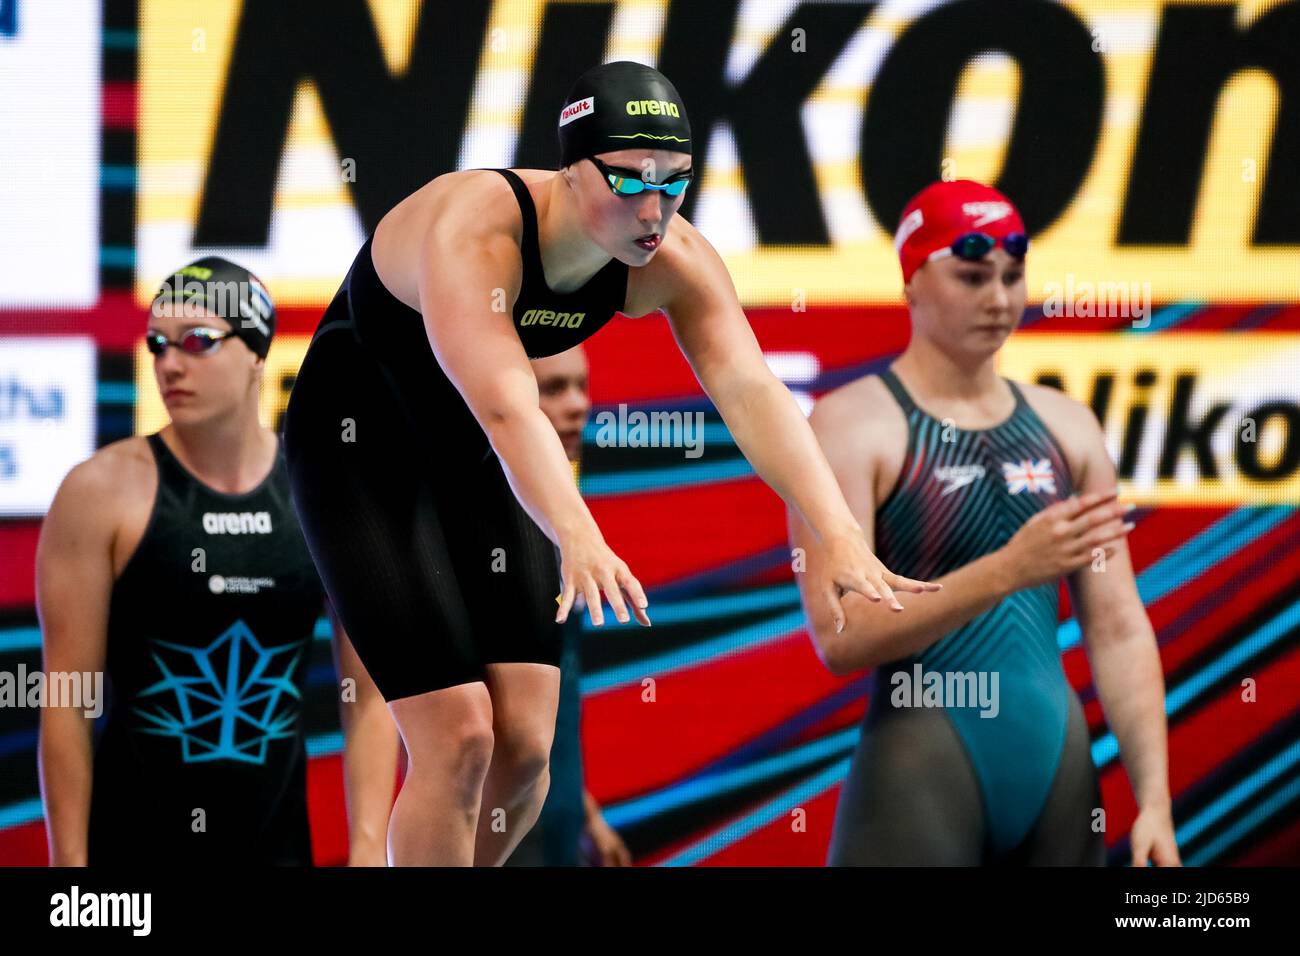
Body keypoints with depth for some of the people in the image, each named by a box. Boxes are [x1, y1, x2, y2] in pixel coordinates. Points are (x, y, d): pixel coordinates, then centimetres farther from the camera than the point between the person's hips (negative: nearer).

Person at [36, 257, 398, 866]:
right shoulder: (104, 491, -5)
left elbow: (366, 696, 6)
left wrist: (368, 848, -2)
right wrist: (69, 861, -10)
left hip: (277, 844, 3)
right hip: (135, 842, -3)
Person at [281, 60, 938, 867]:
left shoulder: (675, 261, -18)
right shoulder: (471, 233, -36)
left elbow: (750, 390, -29)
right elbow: (506, 409, -49)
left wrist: (839, 534, -44)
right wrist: (581, 542, -64)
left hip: (471, 460, 6)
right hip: (360, 452, -6)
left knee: (525, 744, -1)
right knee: (458, 739, -15)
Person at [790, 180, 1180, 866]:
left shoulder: (1065, 427, 10)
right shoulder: (853, 426, -5)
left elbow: (1119, 629, 9)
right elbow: (838, 635, -15)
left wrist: (1154, 799, 0)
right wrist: (1007, 570, -24)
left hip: (1061, 770, 5)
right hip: (923, 777, -5)